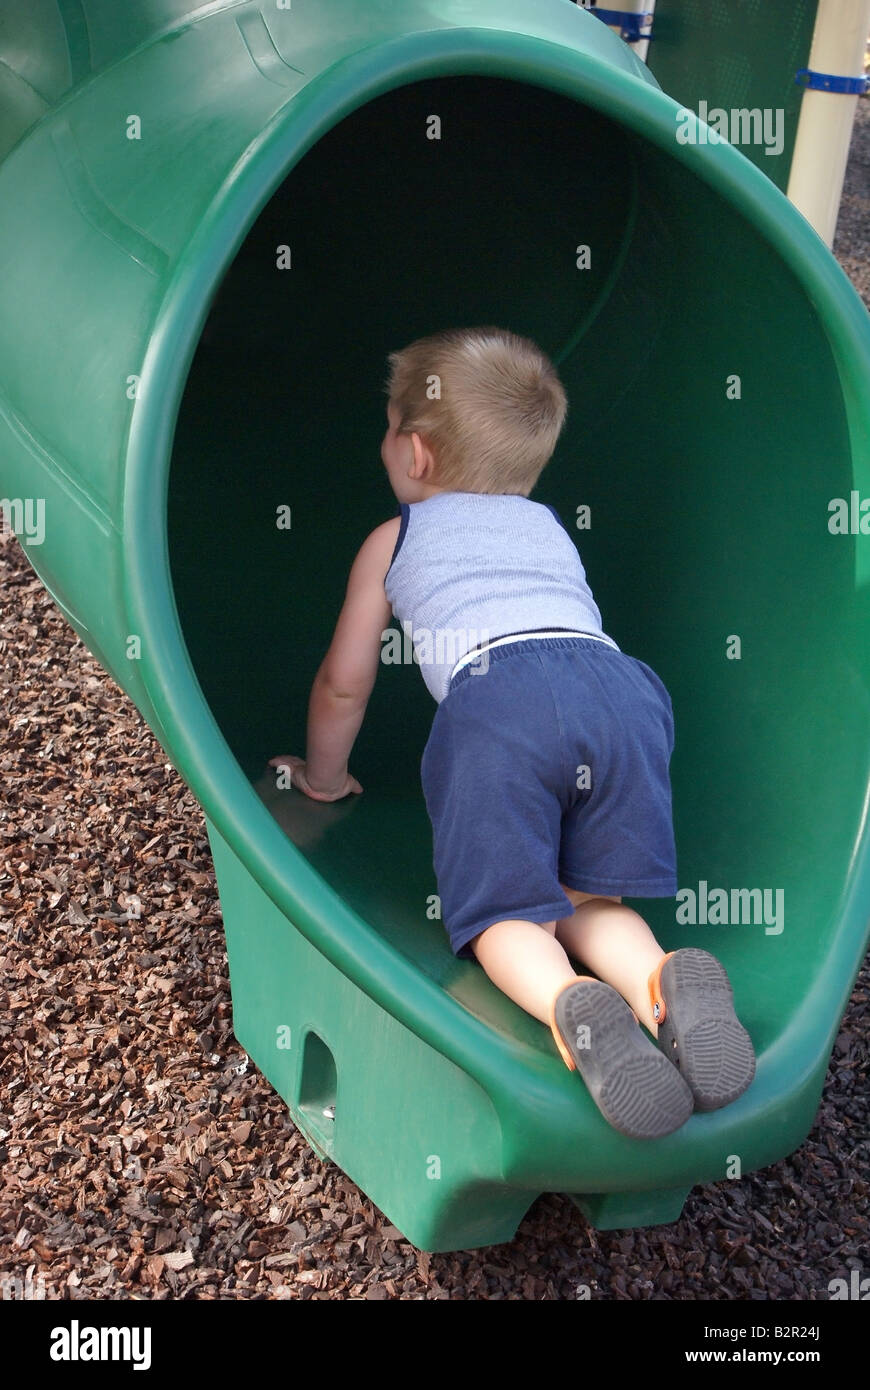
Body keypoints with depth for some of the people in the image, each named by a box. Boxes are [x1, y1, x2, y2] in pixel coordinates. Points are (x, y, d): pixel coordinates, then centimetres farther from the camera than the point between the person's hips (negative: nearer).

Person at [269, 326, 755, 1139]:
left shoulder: (394, 539, 27)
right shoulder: (550, 526, 39)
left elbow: (344, 683, 29)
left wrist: (323, 776, 46)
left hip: (498, 697, -4)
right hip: (621, 684, 4)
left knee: (507, 912, -2)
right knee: (588, 896, 10)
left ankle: (569, 1004, -34)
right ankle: (664, 980, -21)